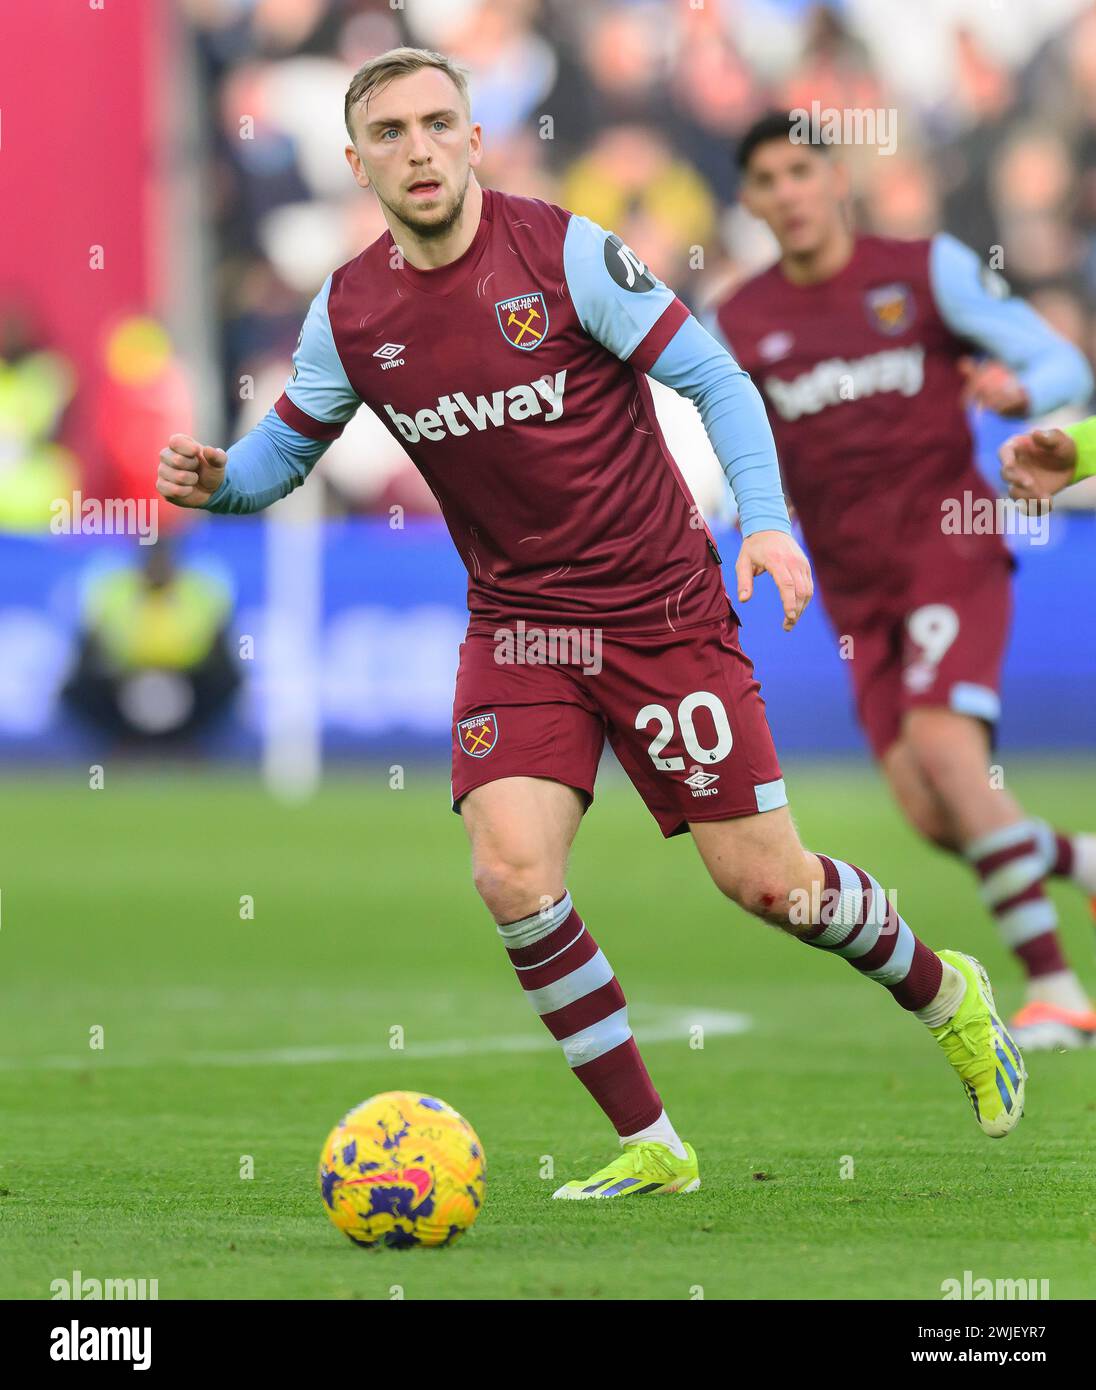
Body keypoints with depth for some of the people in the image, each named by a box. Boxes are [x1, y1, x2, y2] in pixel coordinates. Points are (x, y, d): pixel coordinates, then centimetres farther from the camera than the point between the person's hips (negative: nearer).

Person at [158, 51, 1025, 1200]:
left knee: (764, 881, -2)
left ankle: (945, 997, 30)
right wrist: (214, 479, -12)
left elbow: (714, 378, -10)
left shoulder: (564, 253, -13)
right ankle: (649, 1147, -1)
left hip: (662, 608, -3)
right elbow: (285, 448, 11)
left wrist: (765, 518, -23)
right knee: (512, 876, -17)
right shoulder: (349, 312, -2)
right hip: (517, 624, 3)